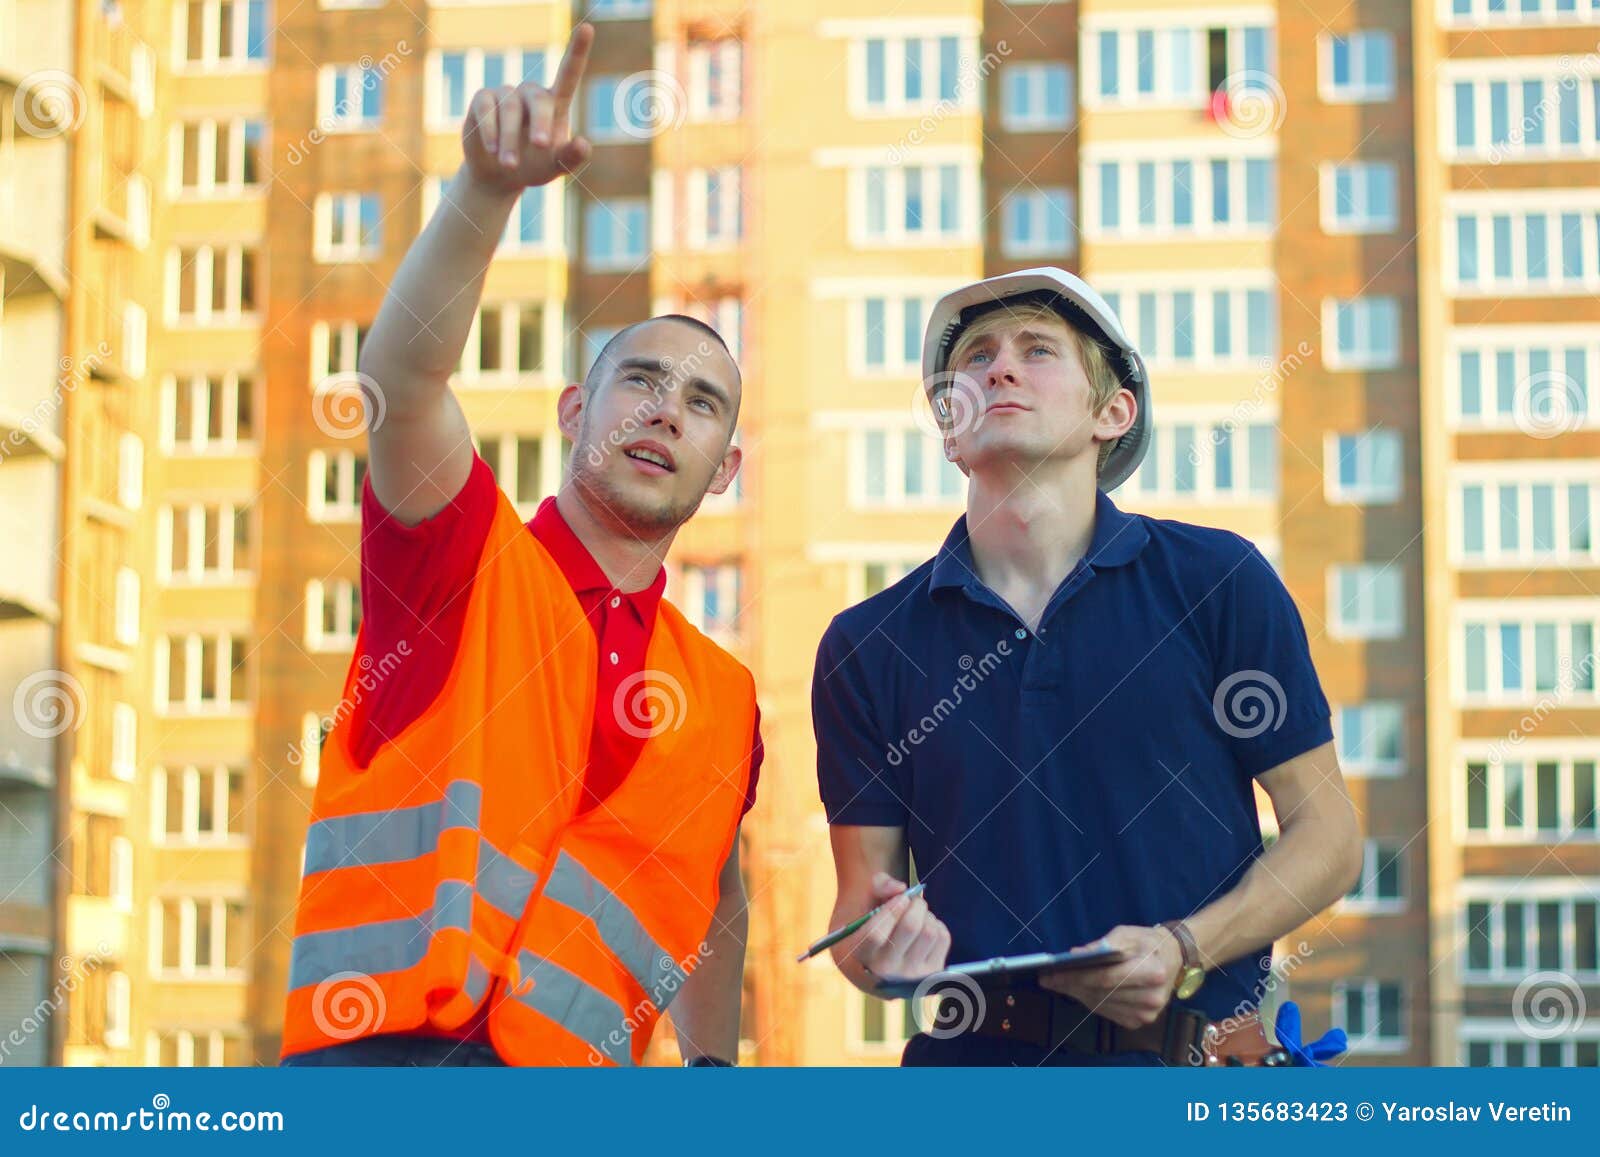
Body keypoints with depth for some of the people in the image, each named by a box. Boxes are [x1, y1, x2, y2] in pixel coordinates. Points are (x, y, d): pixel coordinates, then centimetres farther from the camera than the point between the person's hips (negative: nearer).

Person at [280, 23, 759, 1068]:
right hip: (378, 1050, -4)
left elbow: (716, 902, 28)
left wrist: (715, 1065, 19)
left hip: (573, 1066, 4)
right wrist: (489, 187, -28)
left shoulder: (722, 694, 17)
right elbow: (404, 372, -14)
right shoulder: (465, 552, 5)